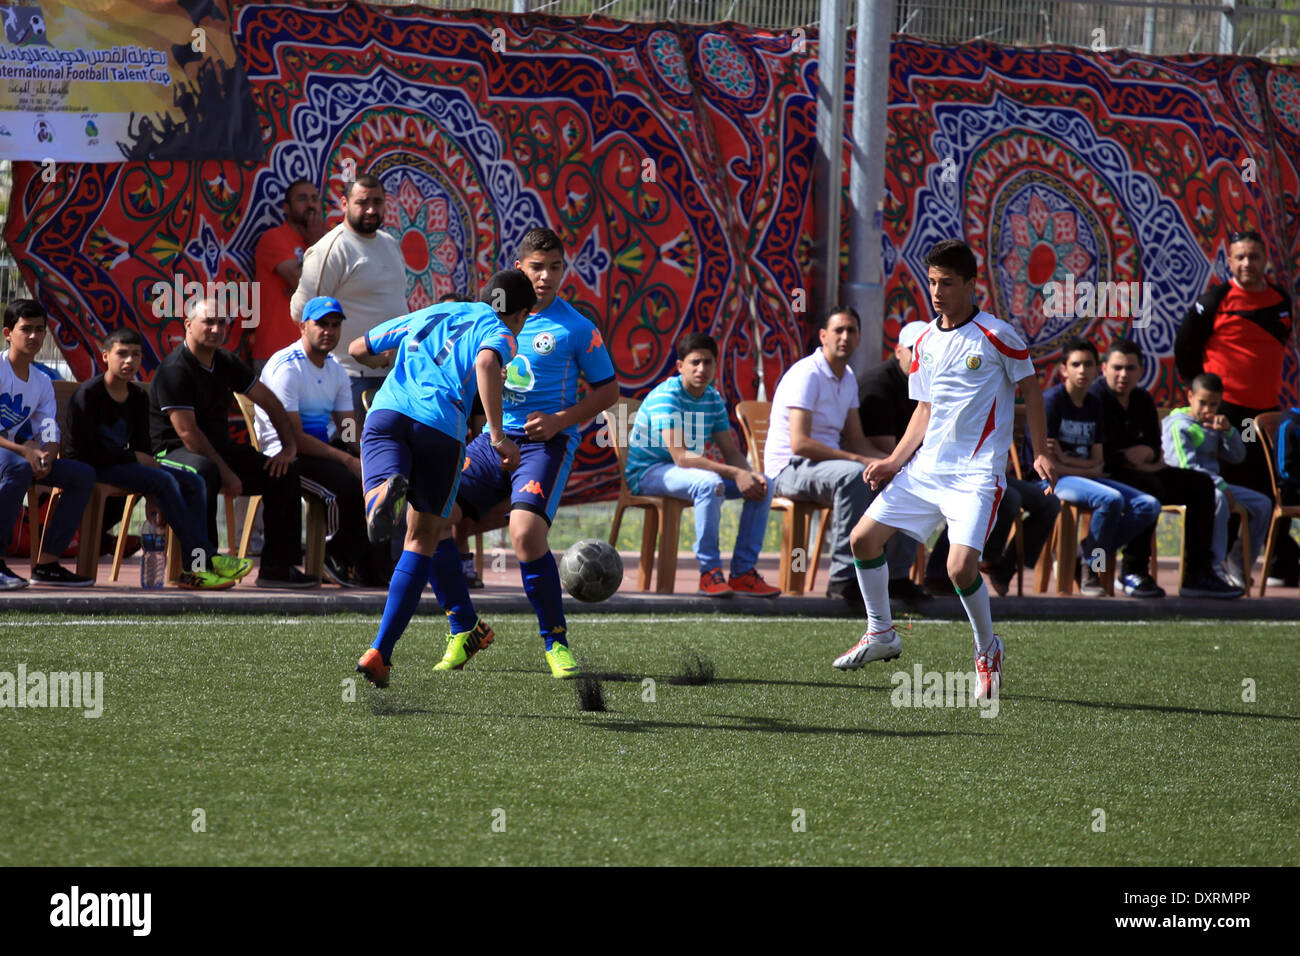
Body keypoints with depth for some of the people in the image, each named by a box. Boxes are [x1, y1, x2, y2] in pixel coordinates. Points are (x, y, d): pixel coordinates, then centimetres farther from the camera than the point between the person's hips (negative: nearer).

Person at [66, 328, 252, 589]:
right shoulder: (89, 394, -10)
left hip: (124, 465, 8)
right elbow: (82, 450, -16)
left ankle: (193, 566, -26)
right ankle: (206, 556, -29)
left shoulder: (138, 397, 12)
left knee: (193, 482, -12)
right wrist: (133, 458, -12)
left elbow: (142, 447, 13)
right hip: (93, 469, -8)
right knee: (165, 480, -28)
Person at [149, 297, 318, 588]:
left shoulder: (225, 363, 10)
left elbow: (268, 401, 18)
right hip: (174, 453, -8)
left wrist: (289, 446, 4)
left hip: (220, 449, 8)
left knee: (284, 471, -3)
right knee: (203, 472, -41)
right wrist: (225, 473, -21)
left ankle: (277, 567, -3)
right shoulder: (175, 369, -15)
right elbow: (187, 432, -20)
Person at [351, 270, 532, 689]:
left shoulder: (429, 314, 33)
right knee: (423, 540, 9)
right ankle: (380, 653, -2)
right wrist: (497, 435, -13)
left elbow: (358, 349, 39)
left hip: (386, 412, 3)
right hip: (440, 426, -3)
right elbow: (486, 362, -9)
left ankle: (387, 490, -54)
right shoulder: (499, 332, 17)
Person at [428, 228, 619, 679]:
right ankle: (462, 631, 4)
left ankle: (556, 641, -9)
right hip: (492, 439, 5)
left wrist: (560, 419, -9)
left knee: (526, 531, -29)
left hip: (545, 443, -5)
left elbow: (608, 389, 4)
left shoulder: (576, 328, -1)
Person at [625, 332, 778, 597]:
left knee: (763, 485, -6)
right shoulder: (666, 396, -20)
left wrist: (750, 474, -18)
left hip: (688, 470, 8)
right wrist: (735, 474, -34)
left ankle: (743, 572, -7)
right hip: (647, 472, -8)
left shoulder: (713, 399, 5)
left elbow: (731, 453, 5)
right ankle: (709, 572, -30)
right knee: (709, 483, -37)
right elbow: (681, 457, -29)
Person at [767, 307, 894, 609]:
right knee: (852, 475, -38)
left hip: (828, 463, 9)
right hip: (789, 468, -9)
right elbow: (799, 443, -24)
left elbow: (856, 440, 16)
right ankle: (843, 577, -38)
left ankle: (897, 575, -1)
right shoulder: (807, 375, -15)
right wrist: (857, 459, -26)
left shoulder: (848, 378, 14)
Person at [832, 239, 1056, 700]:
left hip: (977, 473, -7)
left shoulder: (995, 335, -8)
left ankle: (988, 649, 5)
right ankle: (881, 634, 21)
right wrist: (895, 462, 7)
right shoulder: (925, 343, 9)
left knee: (961, 567, -21)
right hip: (925, 467, 7)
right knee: (863, 538, 2)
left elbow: (1030, 389, 2)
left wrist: (1041, 453, -3)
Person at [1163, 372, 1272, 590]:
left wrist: (1228, 431, 0)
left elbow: (1237, 456, 19)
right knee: (1217, 499, -40)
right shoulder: (1178, 426, -8)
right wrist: (1222, 486, -22)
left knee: (1262, 503, 1)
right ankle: (1216, 567, -39)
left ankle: (1238, 563, 5)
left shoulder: (1213, 425, 18)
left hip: (1214, 484, 9)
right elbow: (1185, 466, -19)